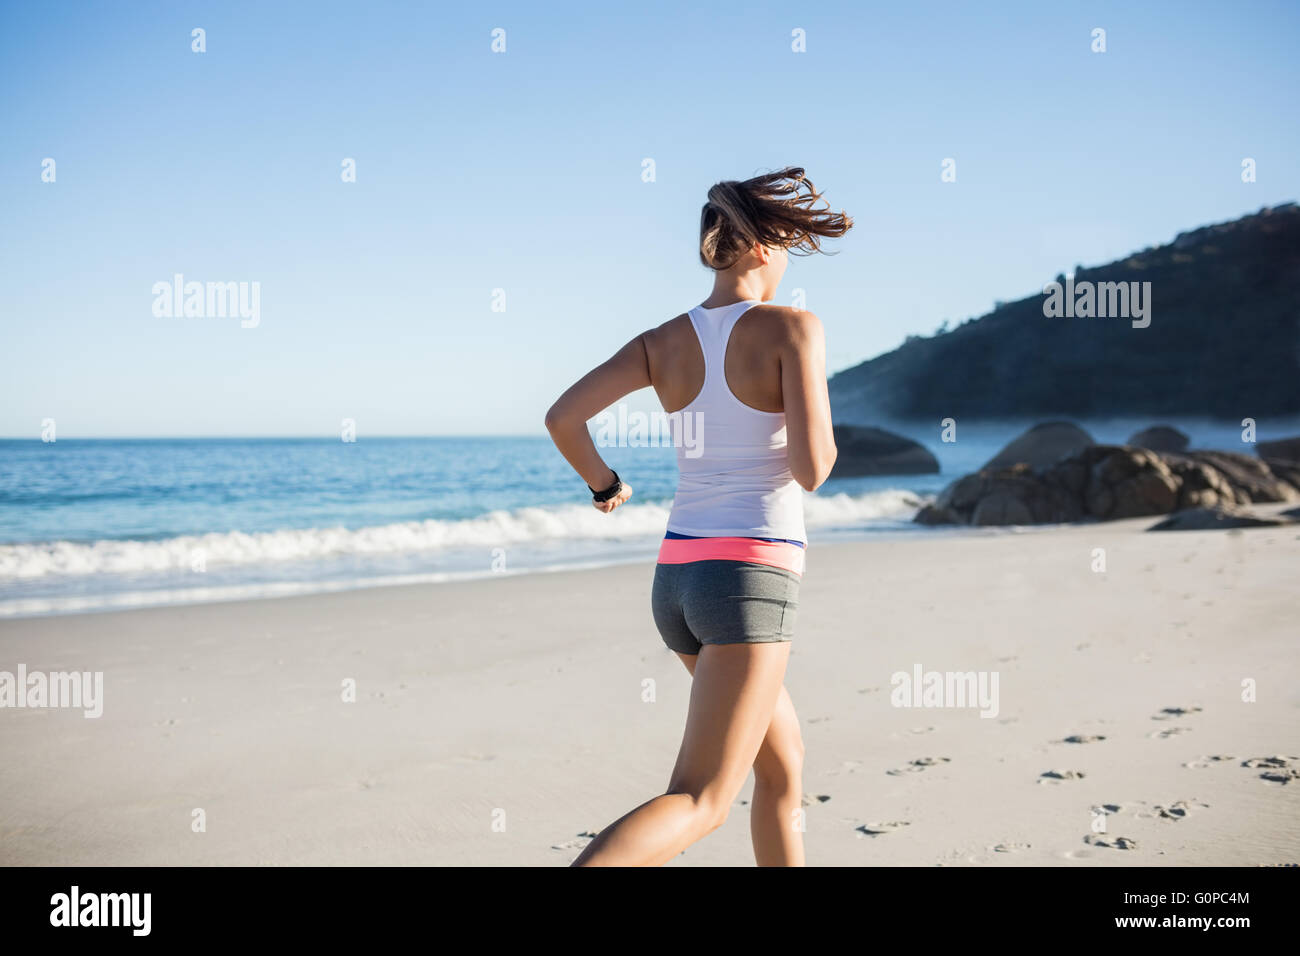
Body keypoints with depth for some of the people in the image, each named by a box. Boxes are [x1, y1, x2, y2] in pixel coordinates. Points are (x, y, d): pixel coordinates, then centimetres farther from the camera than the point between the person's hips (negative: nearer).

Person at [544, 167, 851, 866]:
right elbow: (811, 469, -15)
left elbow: (562, 418, -1)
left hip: (677, 574, 7)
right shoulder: (792, 328, -9)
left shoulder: (664, 342, 7)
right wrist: (822, 436, 8)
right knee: (699, 803, -9)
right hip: (749, 577, -7)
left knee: (782, 763, 24)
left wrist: (604, 484, 18)